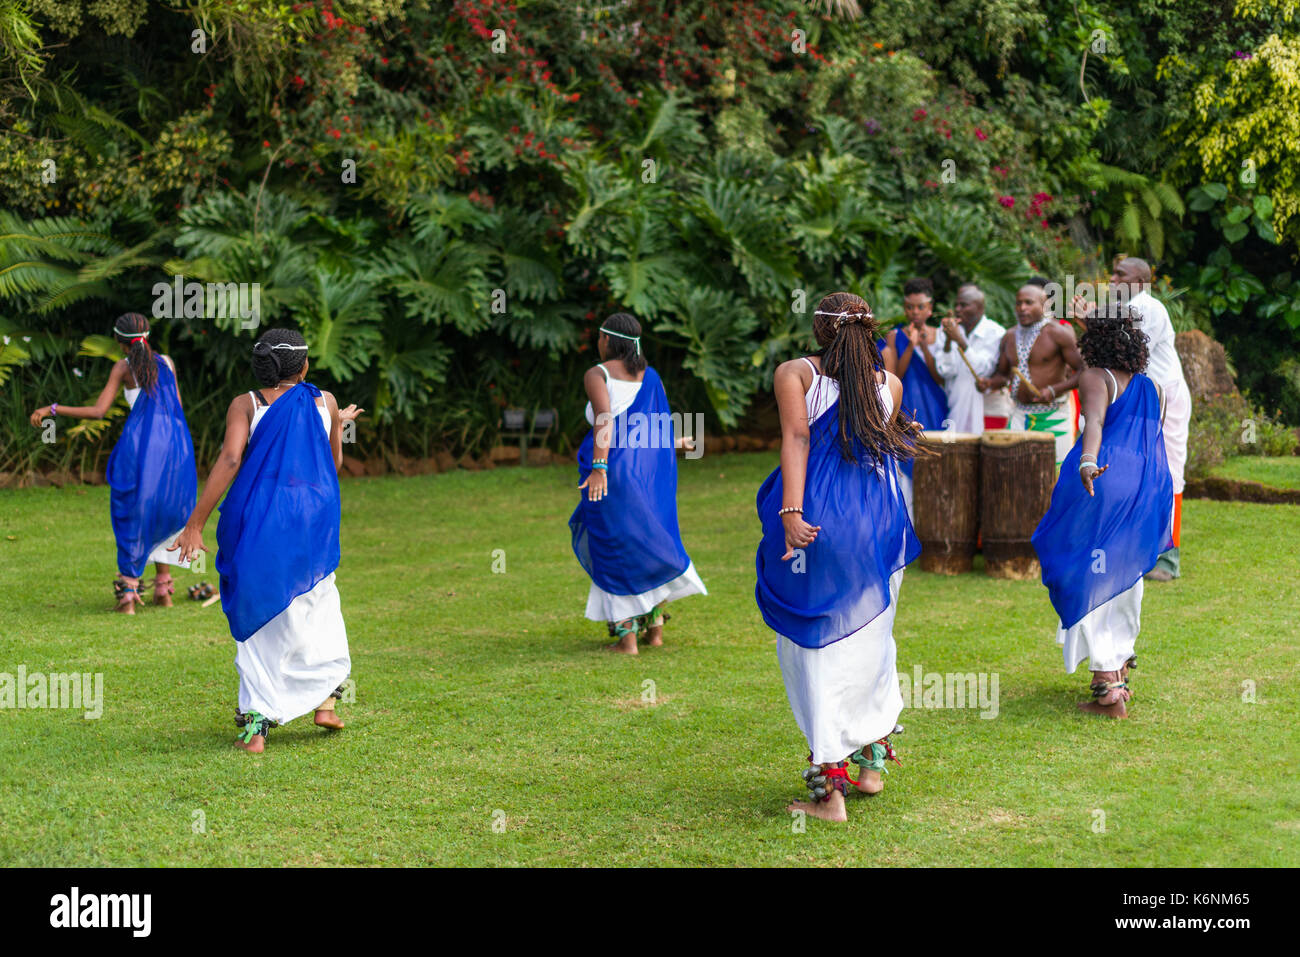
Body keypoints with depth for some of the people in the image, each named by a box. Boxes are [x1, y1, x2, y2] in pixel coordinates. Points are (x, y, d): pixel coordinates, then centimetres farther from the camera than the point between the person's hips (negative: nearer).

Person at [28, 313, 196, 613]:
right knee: (164, 513, 20)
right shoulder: (166, 362, 13)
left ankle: (128, 594, 0)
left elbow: (98, 411, -5)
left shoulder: (123, 367, 2)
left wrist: (52, 409, 0)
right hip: (175, 444, 3)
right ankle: (164, 590, 18)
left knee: (131, 516, 8)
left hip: (139, 443, -3)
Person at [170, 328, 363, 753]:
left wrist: (195, 525, -16)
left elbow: (229, 459, -15)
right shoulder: (325, 403, 7)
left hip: (255, 523, -1)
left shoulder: (246, 404, 0)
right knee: (319, 605, 23)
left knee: (257, 617, 8)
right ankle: (324, 699, 20)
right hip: (310, 524, 1)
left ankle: (256, 724, 2)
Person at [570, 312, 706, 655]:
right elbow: (661, 421, 8)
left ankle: (627, 637, 4)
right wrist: (670, 443, 31)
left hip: (613, 469, -5)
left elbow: (604, 419, -21)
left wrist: (599, 467, -29)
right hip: (649, 470, 5)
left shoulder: (597, 375, -5)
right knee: (650, 539, 18)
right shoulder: (650, 376, 9)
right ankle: (655, 627, 23)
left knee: (614, 549, 3)